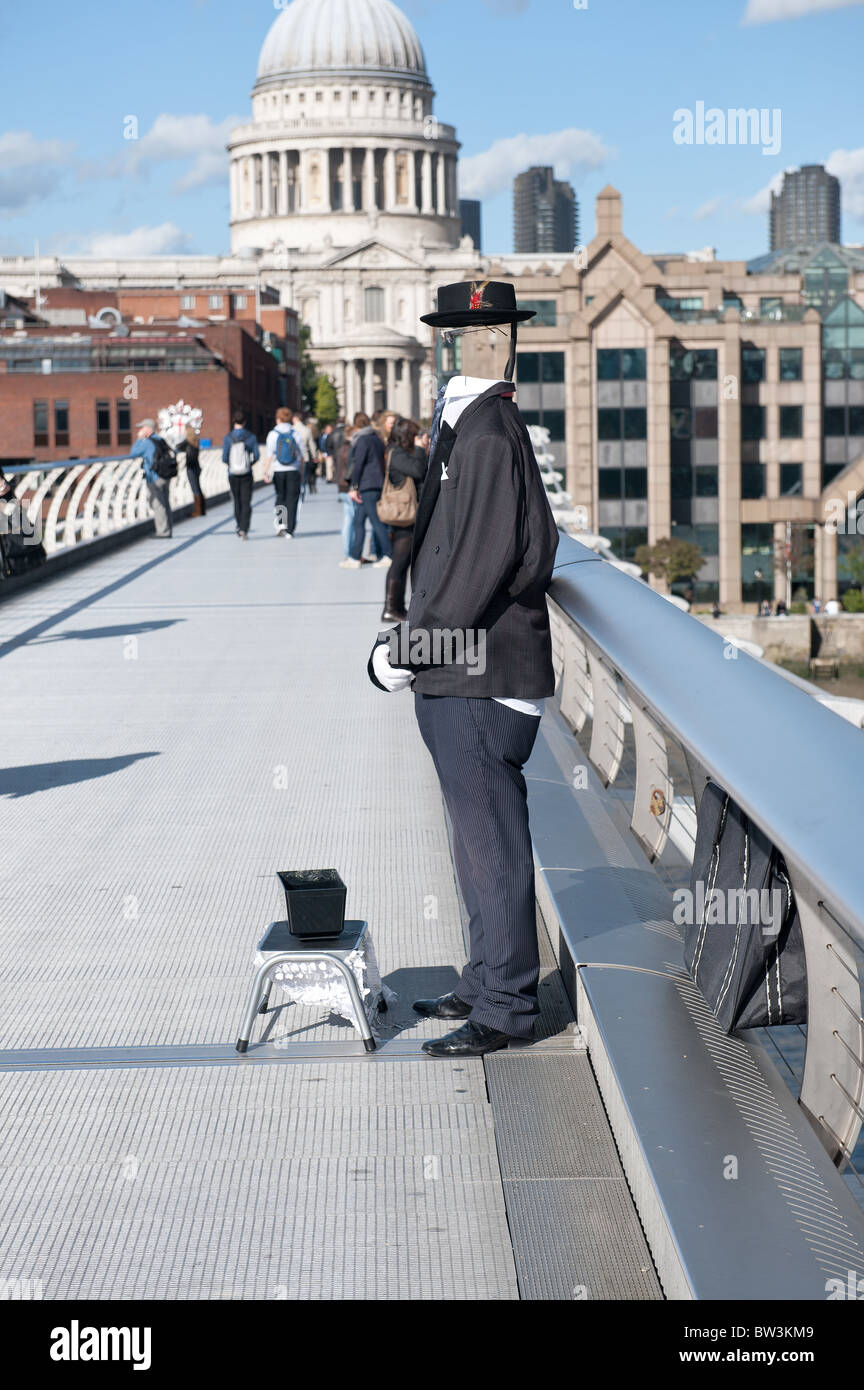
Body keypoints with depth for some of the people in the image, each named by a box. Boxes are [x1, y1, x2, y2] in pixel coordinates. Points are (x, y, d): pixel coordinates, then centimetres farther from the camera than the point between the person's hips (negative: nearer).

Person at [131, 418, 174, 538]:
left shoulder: (147, 442, -11)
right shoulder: (161, 440, 12)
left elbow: (133, 454, -2)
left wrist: (139, 439, 3)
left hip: (155, 478, -8)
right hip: (166, 477, 8)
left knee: (158, 505, -4)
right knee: (165, 504, 13)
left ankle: (163, 532, -5)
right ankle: (168, 531, 16)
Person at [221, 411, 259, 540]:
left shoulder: (228, 438, -6)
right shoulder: (251, 437, -5)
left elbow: (224, 458, -8)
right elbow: (256, 456, -4)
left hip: (233, 475, 1)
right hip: (247, 475, -1)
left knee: (237, 502, 17)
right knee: (246, 503, -1)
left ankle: (240, 528, 26)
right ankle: (244, 530, -16)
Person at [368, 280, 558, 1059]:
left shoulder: (489, 431, -17)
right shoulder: (469, 426, 15)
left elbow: (482, 562, -22)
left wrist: (407, 650, -17)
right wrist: (414, 640, 15)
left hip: (480, 682, -10)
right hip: (462, 678, 10)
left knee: (492, 844, -2)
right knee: (482, 841, 18)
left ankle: (504, 1009, 7)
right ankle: (488, 984, 30)